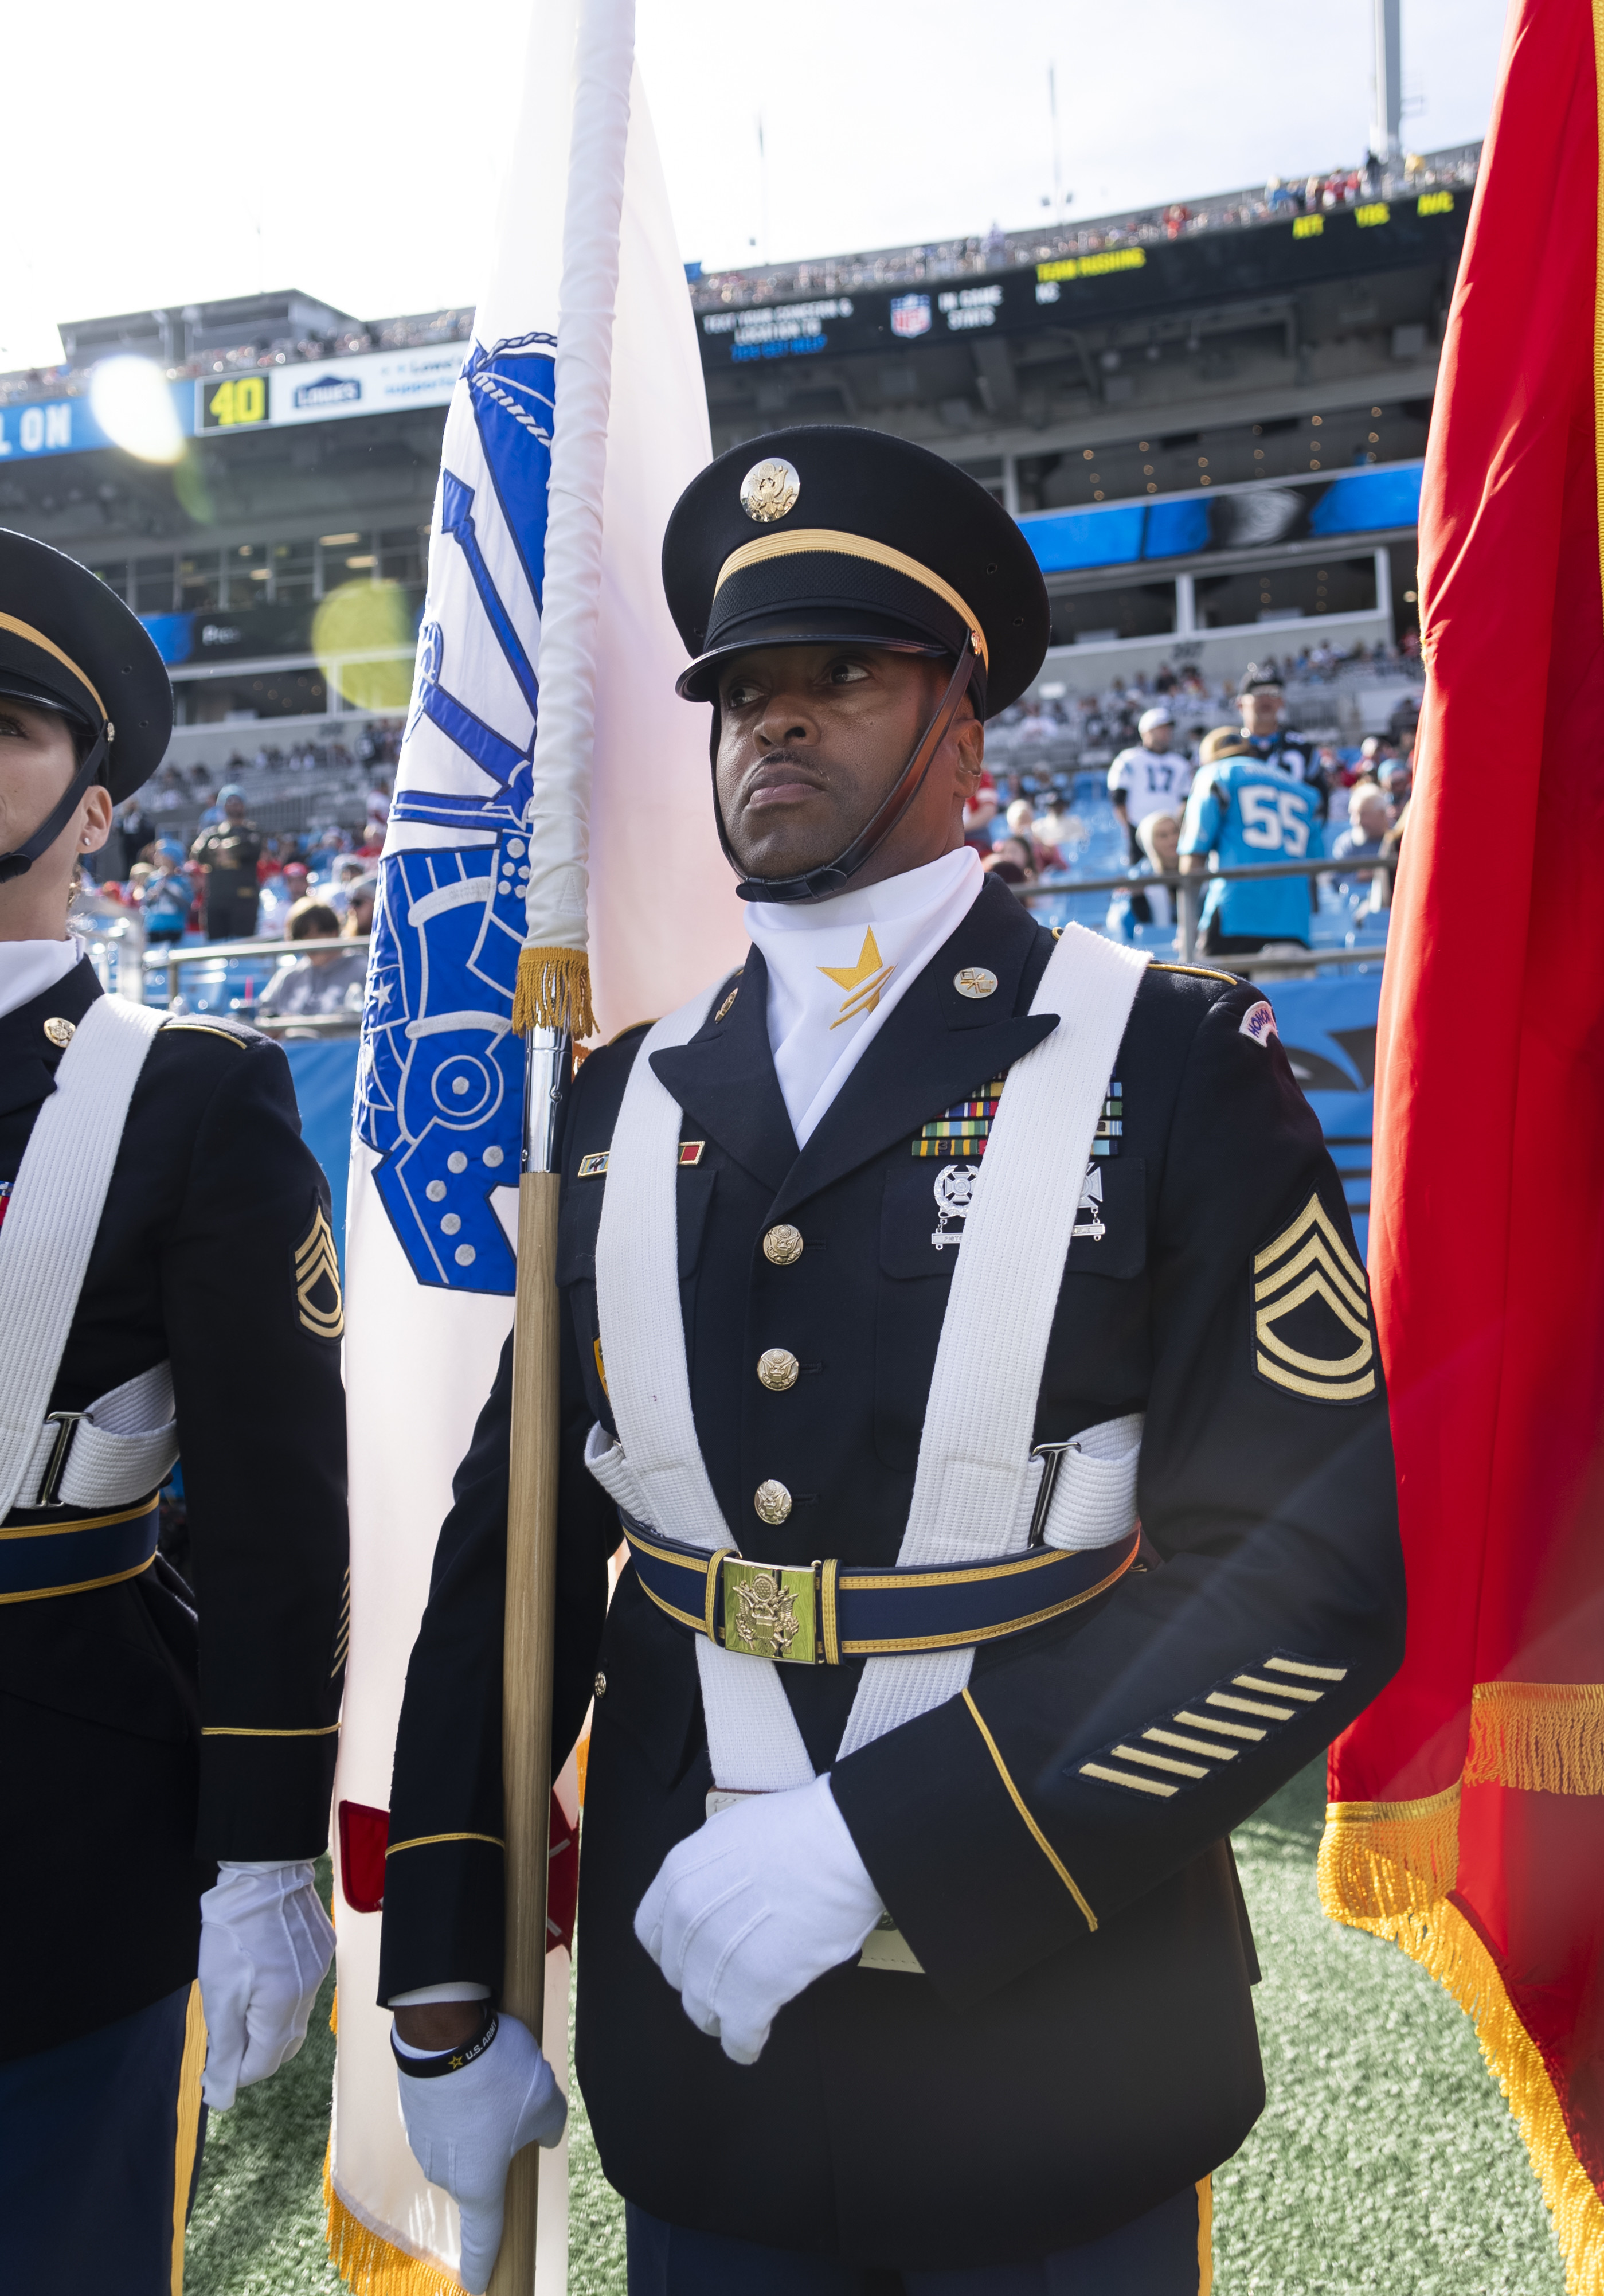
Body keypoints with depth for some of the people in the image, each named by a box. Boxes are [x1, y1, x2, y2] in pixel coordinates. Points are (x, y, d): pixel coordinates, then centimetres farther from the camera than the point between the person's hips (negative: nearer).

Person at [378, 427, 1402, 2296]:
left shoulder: (1175, 1071, -9)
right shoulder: (626, 1104, 3)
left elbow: (1316, 1578, -15)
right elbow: (512, 1552, 6)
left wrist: (875, 1841, -21)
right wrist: (442, 1996, 4)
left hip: (1054, 2069, -3)